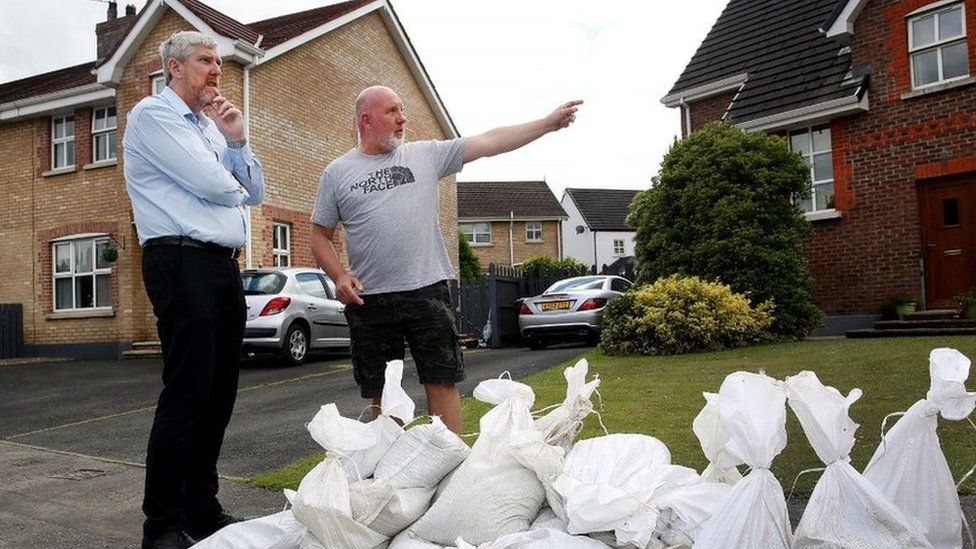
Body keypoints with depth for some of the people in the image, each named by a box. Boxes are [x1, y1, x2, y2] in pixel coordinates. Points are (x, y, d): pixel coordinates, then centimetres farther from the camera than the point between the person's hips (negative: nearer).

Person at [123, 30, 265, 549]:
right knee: (187, 397, -9)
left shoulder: (212, 126, 23)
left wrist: (236, 140, 5)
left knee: (219, 394, 9)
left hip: (224, 265, 8)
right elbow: (209, 183, -14)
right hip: (182, 262, -8)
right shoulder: (153, 114, -2)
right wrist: (234, 188, 8)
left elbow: (254, 193, 17)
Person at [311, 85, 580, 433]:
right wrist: (339, 276, -8)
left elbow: (488, 143, 4)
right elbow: (320, 235, 9)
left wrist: (549, 123, 1)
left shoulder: (426, 154, 8)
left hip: (427, 290, 0)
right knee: (382, 394, 9)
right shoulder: (337, 172, 7)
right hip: (368, 300, 0)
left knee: (442, 383, 2)